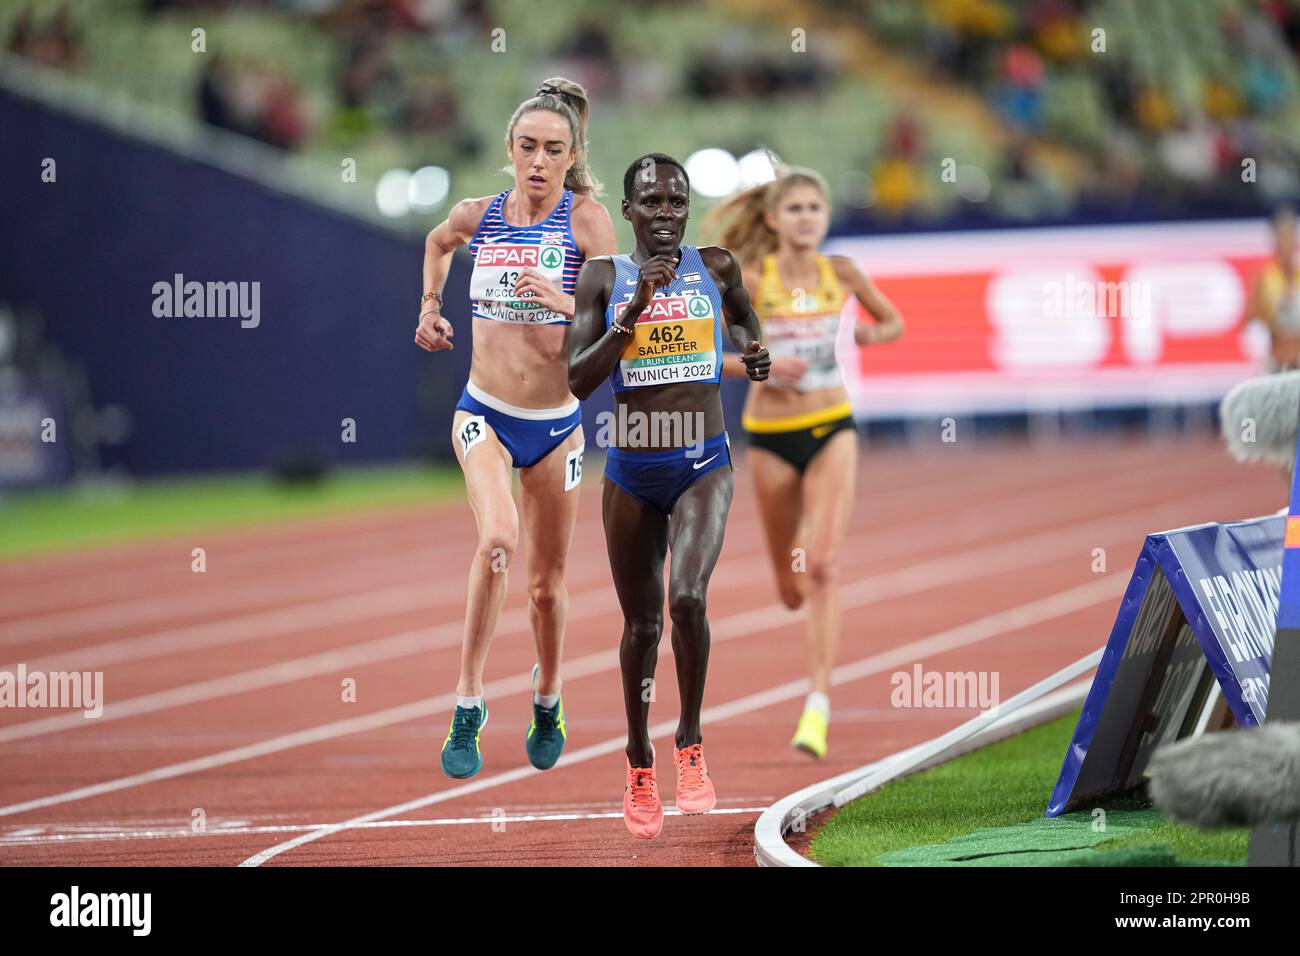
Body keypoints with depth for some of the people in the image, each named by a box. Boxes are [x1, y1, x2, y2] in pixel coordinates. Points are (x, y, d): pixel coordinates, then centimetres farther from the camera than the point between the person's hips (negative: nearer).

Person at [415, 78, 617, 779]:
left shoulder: (587, 219, -9)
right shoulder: (479, 215, -1)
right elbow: (438, 242, 25)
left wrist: (563, 301, -28)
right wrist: (429, 307, 17)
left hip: (557, 425, 0)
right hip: (484, 415, 0)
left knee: (547, 582, 12)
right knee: (497, 538, -28)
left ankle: (547, 702, 40)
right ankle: (468, 707, -24)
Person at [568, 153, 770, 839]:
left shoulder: (716, 267, 1)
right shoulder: (603, 279, -2)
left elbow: (744, 318, 23)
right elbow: (577, 381, -10)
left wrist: (757, 356, -1)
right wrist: (636, 310, -19)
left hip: (703, 466, -1)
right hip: (631, 471, 1)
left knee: (687, 598, -25)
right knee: (641, 622, 11)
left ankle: (691, 742, -6)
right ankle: (639, 759, 33)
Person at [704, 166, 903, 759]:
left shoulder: (841, 274, -1)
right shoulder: (751, 280, -8)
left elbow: (894, 323, 13)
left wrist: (870, 334, -10)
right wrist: (761, 366, -21)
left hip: (831, 428, 0)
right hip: (770, 436, 0)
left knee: (822, 567, -18)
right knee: (792, 589, 11)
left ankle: (818, 705, -20)